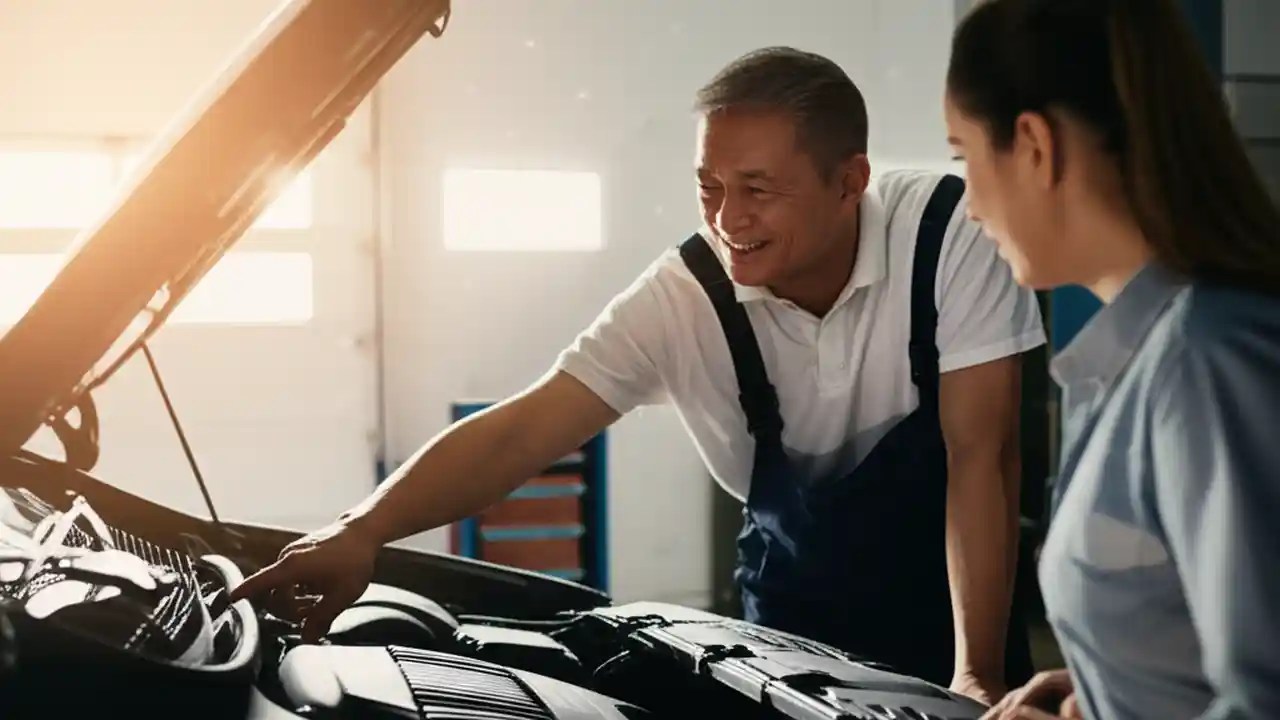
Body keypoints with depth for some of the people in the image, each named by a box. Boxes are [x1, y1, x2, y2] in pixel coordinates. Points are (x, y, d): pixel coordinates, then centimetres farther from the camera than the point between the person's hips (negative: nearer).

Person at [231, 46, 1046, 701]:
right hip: (795, 607, 1)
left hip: (950, 593, -1)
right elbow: (522, 430, -27)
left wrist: (978, 675, -25)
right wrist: (361, 530, -42)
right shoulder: (680, 298, -21)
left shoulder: (951, 235, -24)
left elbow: (980, 456, -22)